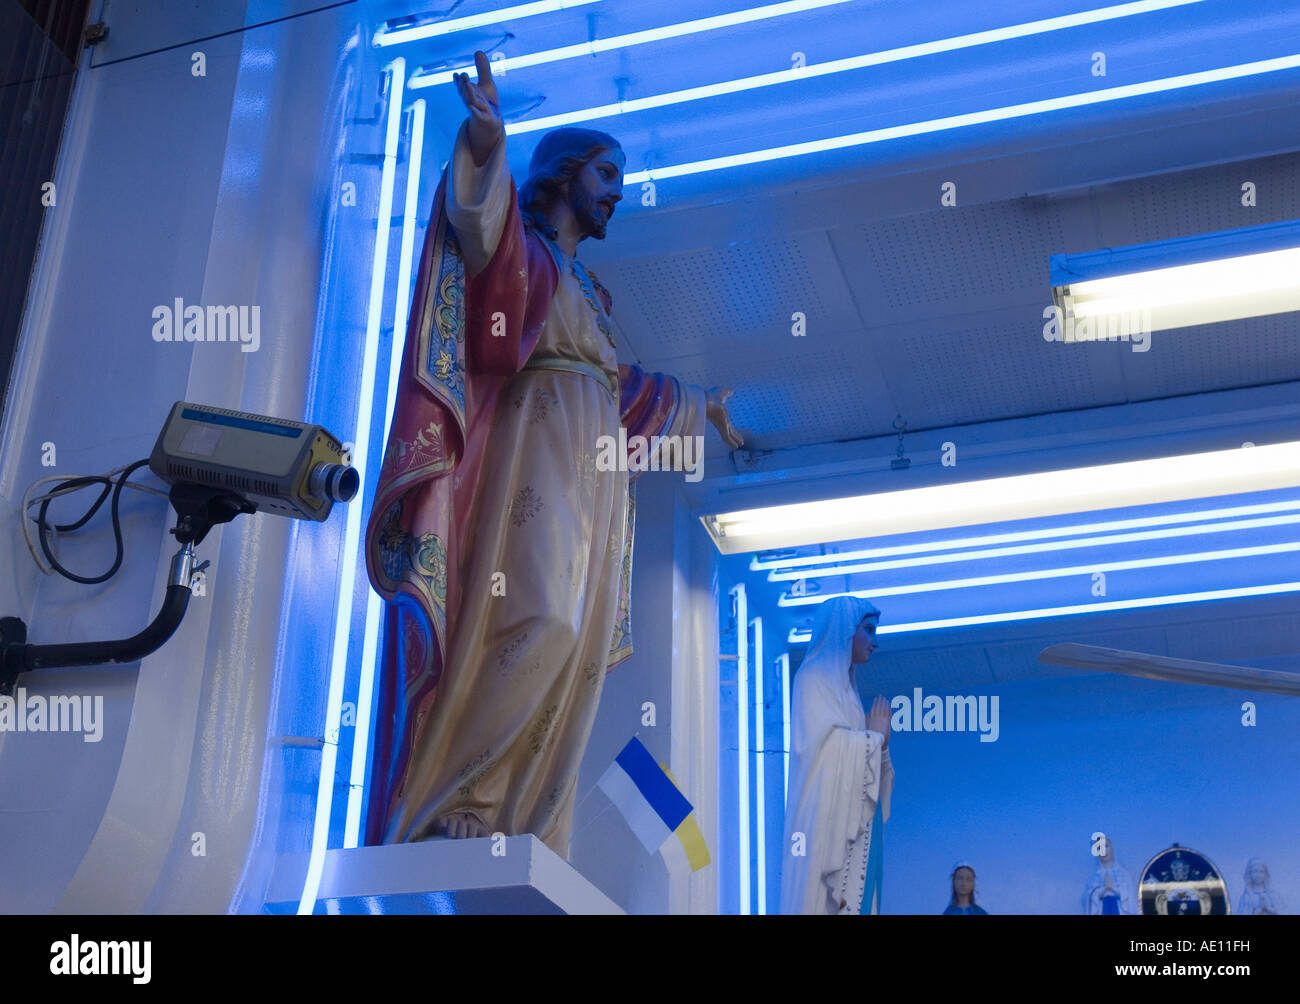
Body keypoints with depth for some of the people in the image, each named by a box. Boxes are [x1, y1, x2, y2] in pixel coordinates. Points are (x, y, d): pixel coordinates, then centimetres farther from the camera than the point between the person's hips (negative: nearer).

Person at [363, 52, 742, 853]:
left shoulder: (589, 290, 31)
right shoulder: (520, 246, 7)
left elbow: (625, 390, 42)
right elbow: (481, 232, -19)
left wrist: (702, 408, 57)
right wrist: (487, 148, -40)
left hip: (591, 480, 8)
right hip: (533, 462, -8)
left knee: (575, 657, -5)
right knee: (542, 623, -27)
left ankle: (517, 833, -7)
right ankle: (445, 806, -22)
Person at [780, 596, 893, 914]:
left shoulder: (844, 686, 24)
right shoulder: (814, 678, -1)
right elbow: (828, 744, -14)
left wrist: (880, 741, 5)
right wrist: (875, 734, -1)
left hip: (856, 822, 8)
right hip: (828, 816, -8)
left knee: (852, 897, 0)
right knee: (828, 899, -14)